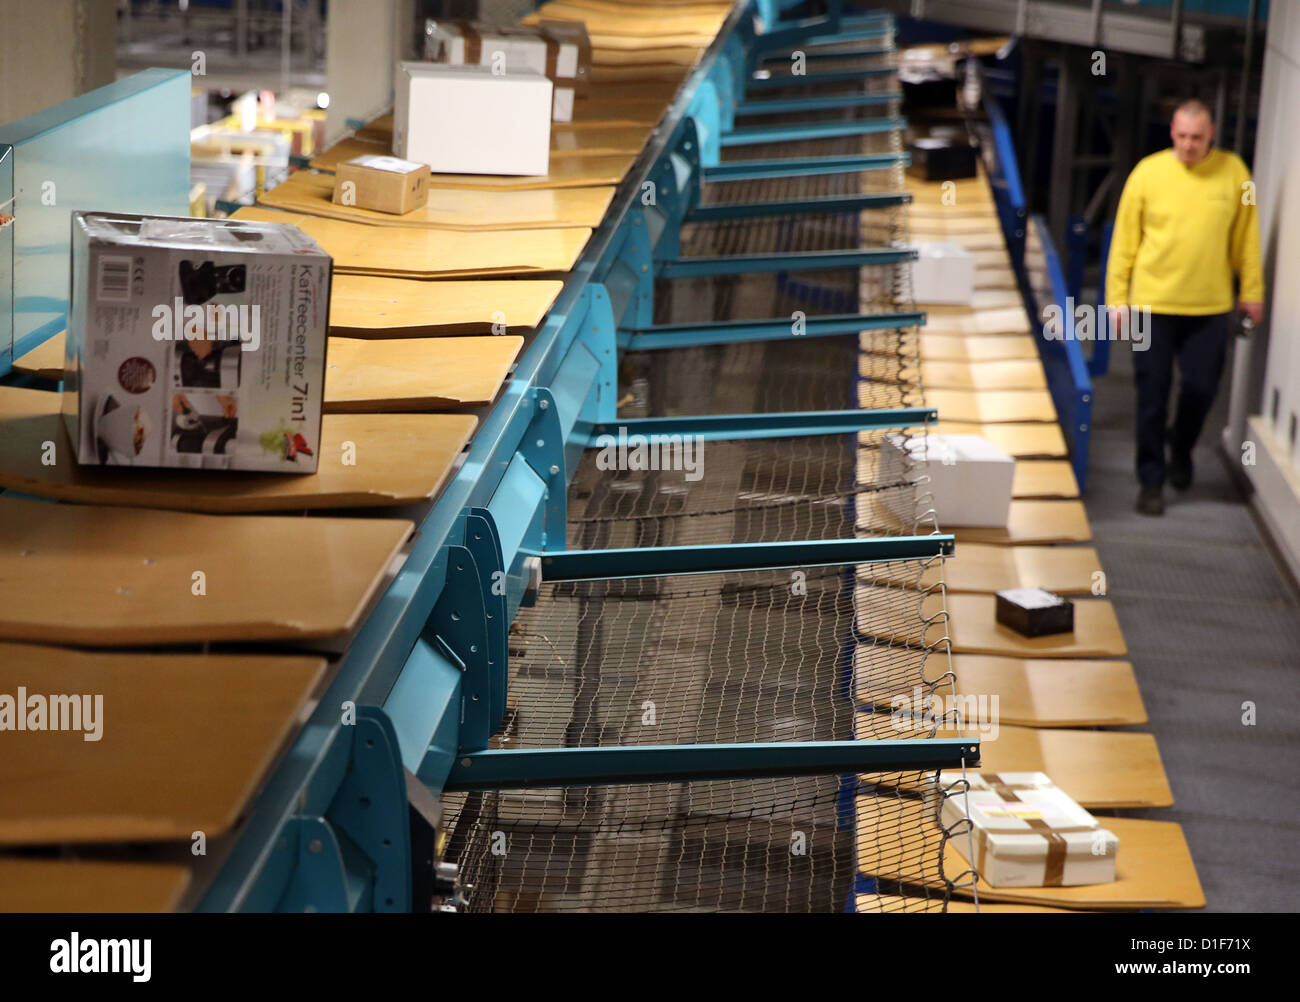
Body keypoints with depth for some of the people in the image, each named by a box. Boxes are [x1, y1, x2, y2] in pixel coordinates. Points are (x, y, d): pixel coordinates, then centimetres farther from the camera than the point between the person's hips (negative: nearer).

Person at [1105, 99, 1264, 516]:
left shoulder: (1233, 172, -2)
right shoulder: (1148, 172, -5)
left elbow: (1246, 236, 6)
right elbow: (1124, 240, -1)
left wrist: (1251, 292, 6)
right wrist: (1117, 299, -1)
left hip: (1209, 306, 1)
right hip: (1152, 303, -1)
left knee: (1201, 388, 3)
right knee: (1152, 395, 3)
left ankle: (1181, 450, 34)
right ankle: (1151, 479, 16)